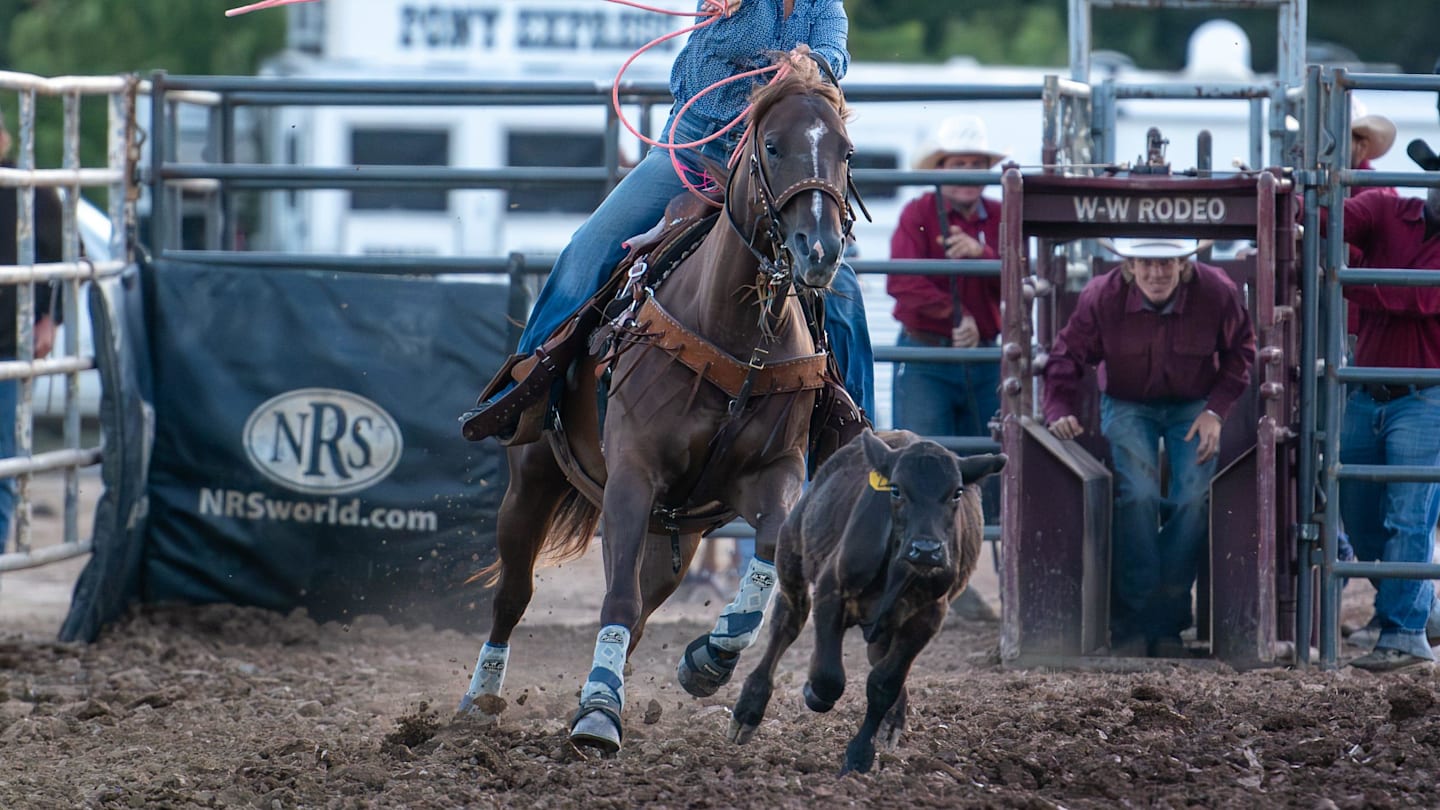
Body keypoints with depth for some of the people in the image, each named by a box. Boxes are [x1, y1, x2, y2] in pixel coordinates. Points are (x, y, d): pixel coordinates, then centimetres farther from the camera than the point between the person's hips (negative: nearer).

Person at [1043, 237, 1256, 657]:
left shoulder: (1218, 294, -20)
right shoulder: (1102, 296, -20)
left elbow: (1241, 352, -2)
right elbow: (1067, 356, -8)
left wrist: (1215, 411, -12)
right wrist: (1060, 411, -23)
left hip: (1193, 406, 1)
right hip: (1127, 406, -1)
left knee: (1194, 499, -17)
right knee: (1137, 495, -23)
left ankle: (1166, 624, -6)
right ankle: (1130, 624, -15)